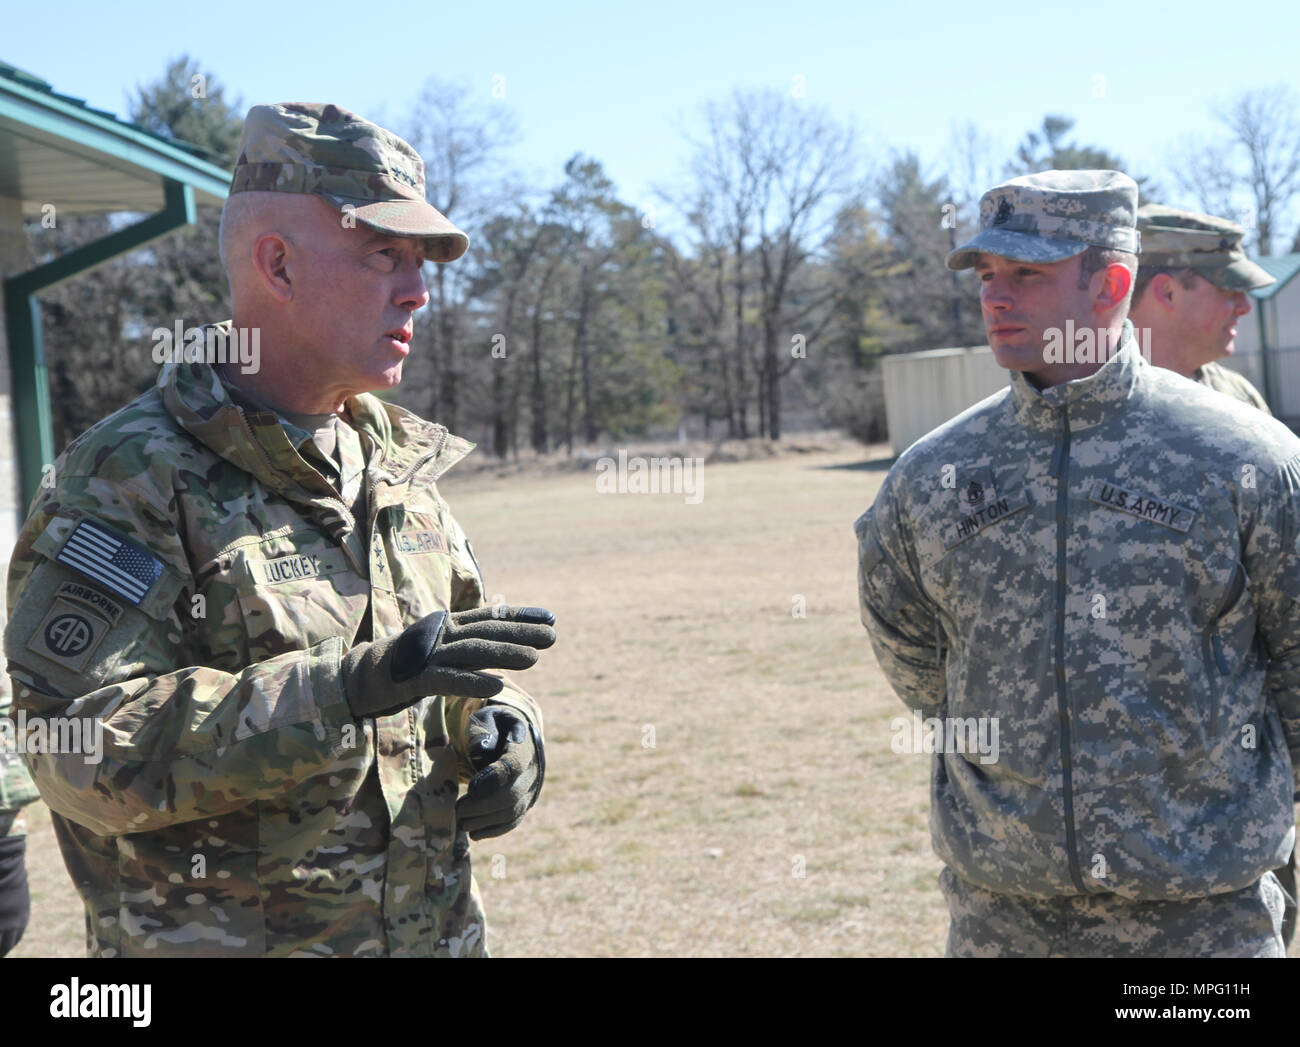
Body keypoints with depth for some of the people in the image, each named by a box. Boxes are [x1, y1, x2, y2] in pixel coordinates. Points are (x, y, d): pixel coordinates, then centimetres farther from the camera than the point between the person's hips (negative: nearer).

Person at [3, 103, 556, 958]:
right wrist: (349, 689, -31)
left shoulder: (399, 462, 7)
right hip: (213, 935, -6)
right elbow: (84, 753, -24)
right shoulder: (126, 481, -15)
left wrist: (504, 729, -5)